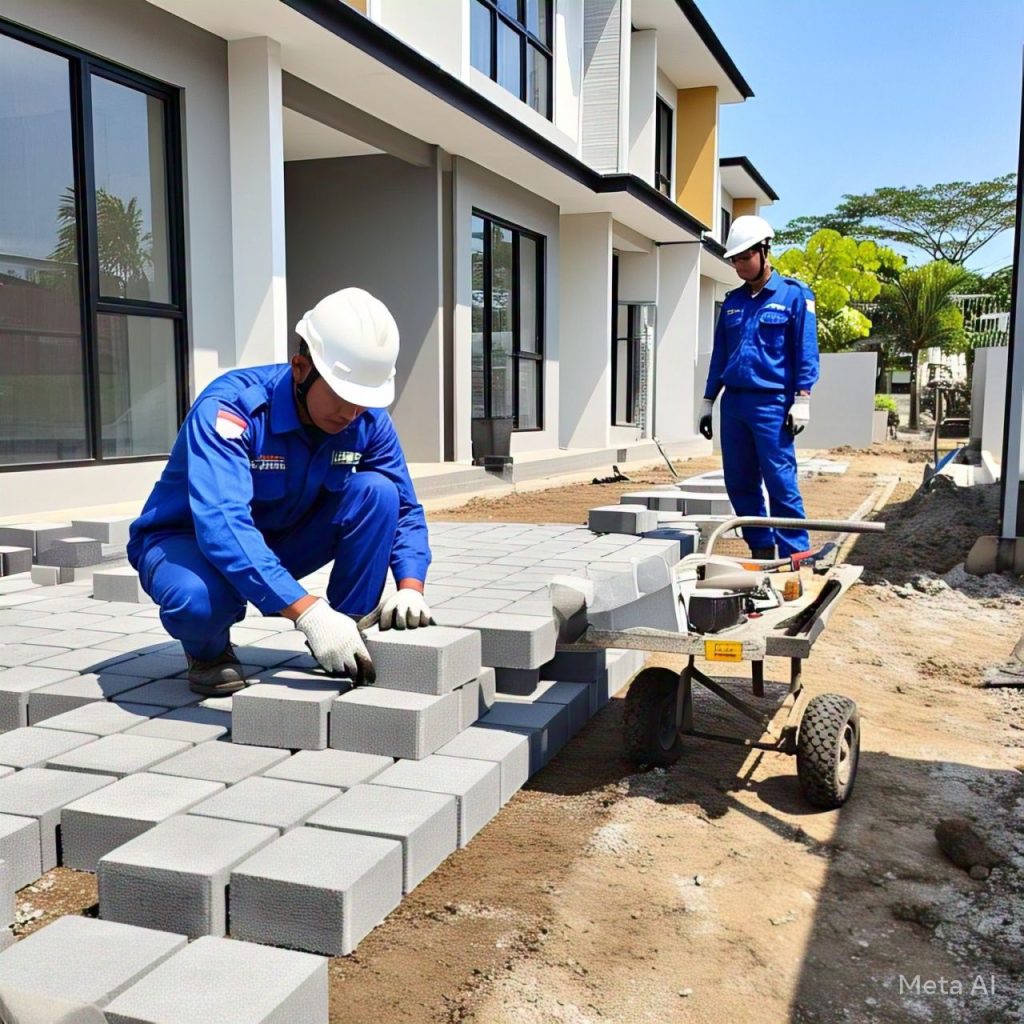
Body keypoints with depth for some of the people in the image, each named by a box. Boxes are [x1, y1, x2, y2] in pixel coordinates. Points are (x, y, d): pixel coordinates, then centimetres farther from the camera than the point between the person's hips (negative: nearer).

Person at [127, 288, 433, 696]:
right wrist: (307, 611, -54)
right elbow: (221, 524, -44)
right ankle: (208, 652, -3)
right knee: (199, 598, -41)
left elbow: (403, 508, -8)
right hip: (189, 541, -4)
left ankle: (349, 636, -8)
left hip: (281, 543, 5)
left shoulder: (369, 420, -15)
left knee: (375, 491, -21)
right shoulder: (230, 407, -32)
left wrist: (410, 587, -29)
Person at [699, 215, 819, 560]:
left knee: (781, 482, -8)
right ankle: (761, 550, 18)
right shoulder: (732, 301, 16)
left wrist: (802, 399, -12)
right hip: (733, 402, 6)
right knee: (739, 484, 7)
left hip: (771, 403, -6)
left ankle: (795, 555, -2)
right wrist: (708, 401, 15)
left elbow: (806, 352, -3)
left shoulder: (794, 295, 1)